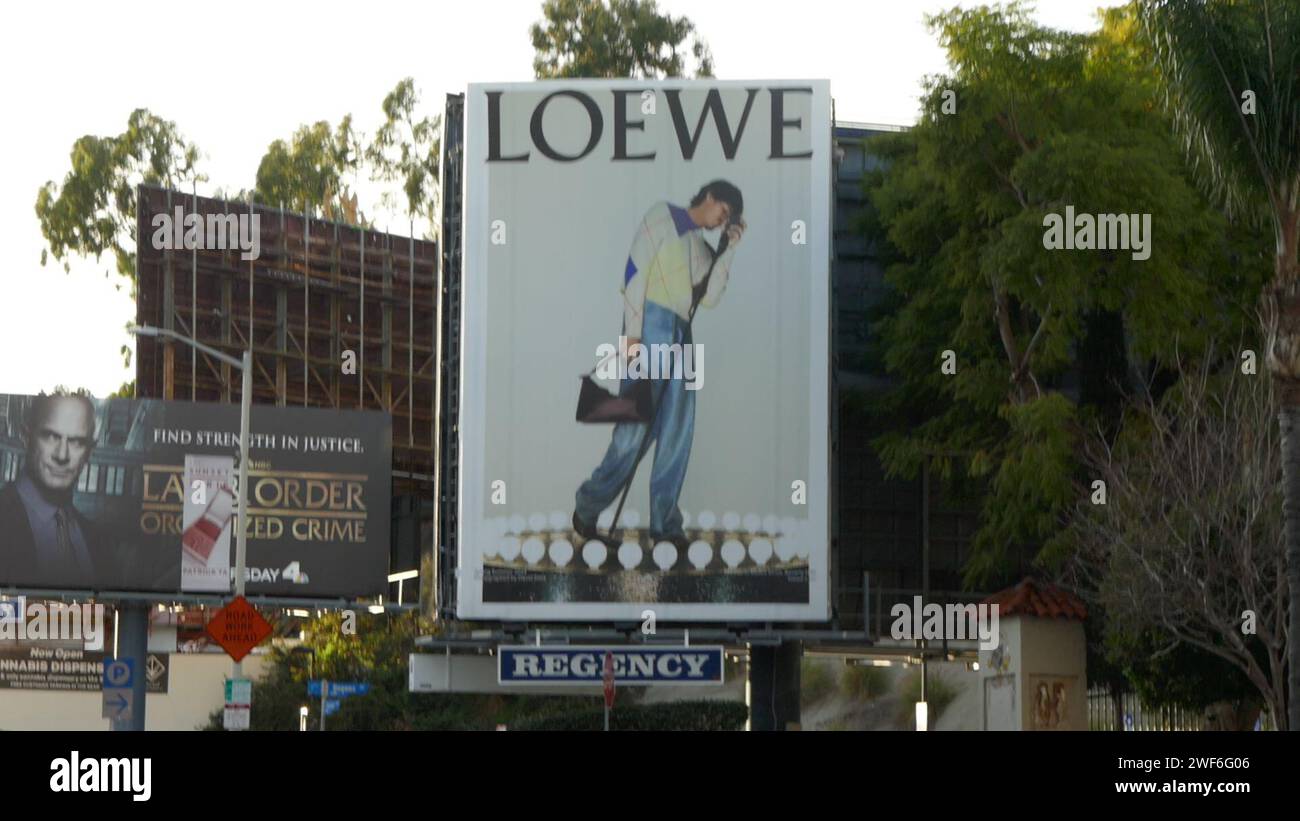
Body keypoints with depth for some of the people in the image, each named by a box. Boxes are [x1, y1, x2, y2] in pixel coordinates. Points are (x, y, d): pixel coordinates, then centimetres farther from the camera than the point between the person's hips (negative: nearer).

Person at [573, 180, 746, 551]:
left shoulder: (701, 246, 22)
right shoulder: (662, 217, 3)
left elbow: (710, 297, 9)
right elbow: (636, 271, -6)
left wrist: (730, 248, 5)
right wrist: (632, 334, -15)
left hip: (680, 333, 7)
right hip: (652, 324, -7)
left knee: (678, 430, 0)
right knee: (637, 425, -10)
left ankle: (665, 524, 1)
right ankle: (588, 506, 3)